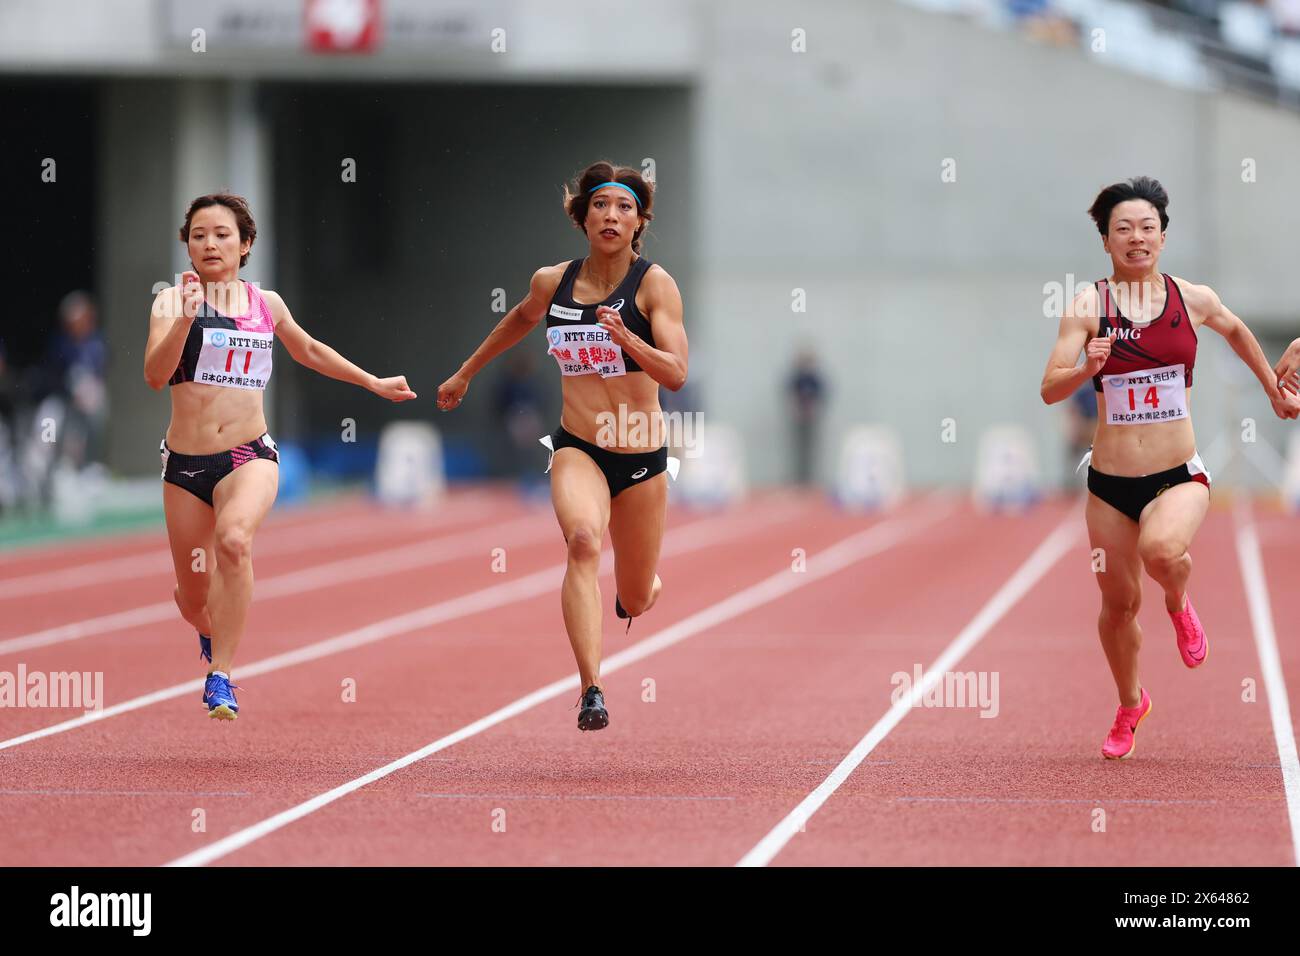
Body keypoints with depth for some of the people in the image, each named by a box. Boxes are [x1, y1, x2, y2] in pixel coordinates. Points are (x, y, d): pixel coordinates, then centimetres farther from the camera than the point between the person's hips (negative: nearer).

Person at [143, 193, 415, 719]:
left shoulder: (266, 304, 7)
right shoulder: (172, 302, -2)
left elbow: (309, 350, 27)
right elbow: (155, 375, -17)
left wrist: (374, 383, 32)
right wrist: (185, 318, -30)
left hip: (249, 457, 0)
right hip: (185, 463, 0)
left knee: (234, 540, -34)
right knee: (193, 599, 9)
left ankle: (221, 676, -28)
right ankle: (212, 635, 49)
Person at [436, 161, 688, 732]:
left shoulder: (654, 284, -9)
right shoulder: (552, 283, 1)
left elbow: (676, 374, -19)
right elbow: (521, 320, 24)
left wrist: (627, 339, -35)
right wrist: (465, 374, 33)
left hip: (642, 458, 0)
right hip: (577, 449, 0)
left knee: (636, 601, 11)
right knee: (583, 539, -32)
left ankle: (640, 588, 53)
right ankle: (591, 691, -40)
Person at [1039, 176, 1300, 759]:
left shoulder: (1193, 300, 0)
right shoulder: (1088, 307, -5)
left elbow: (1236, 331, 23)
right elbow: (1050, 390, -11)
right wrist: (1086, 370, -31)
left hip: (1178, 476, -1)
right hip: (1110, 481, 1)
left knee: (1161, 549, -33)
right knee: (1118, 603, 9)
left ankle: (1179, 605, 4)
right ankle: (1131, 706, 37)